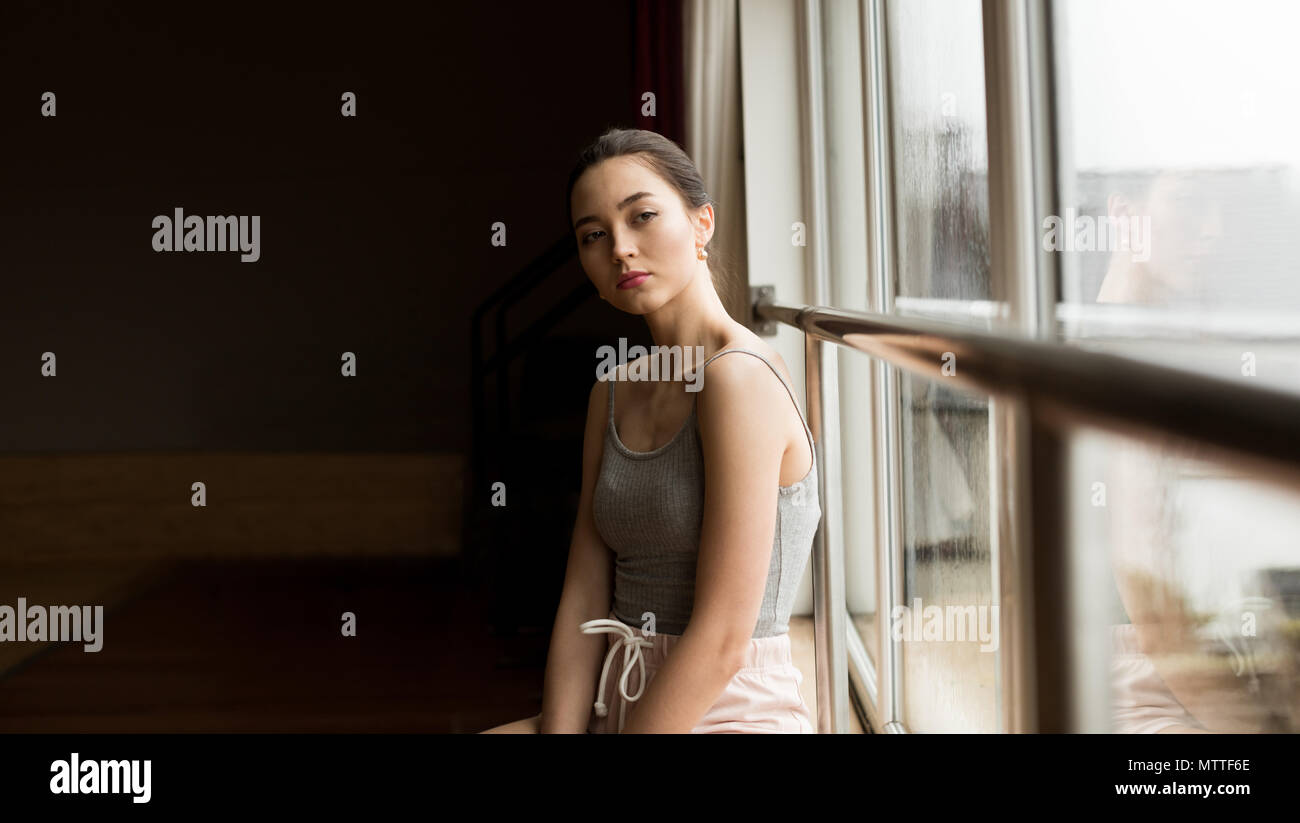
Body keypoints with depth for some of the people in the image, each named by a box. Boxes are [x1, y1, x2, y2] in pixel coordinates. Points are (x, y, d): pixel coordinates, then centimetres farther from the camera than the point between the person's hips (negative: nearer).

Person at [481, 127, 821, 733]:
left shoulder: (739, 377, -16)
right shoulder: (614, 392, 10)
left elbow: (722, 637, -19)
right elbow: (585, 600, 4)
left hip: (727, 715, -7)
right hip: (619, 709, 7)